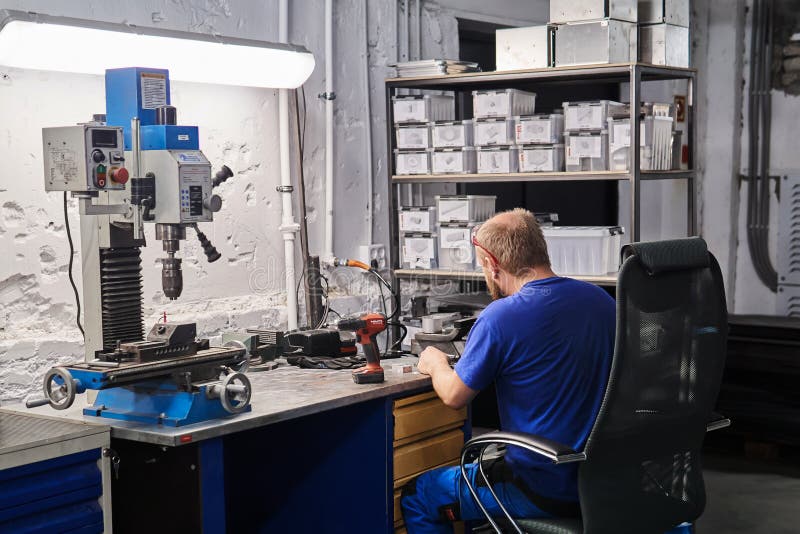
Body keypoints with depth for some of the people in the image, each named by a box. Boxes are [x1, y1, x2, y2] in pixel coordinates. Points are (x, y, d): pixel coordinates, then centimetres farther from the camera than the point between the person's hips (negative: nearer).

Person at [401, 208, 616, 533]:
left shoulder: (500, 318, -19)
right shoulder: (601, 300, 2)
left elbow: (454, 396, -7)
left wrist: (436, 365, 15)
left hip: (545, 490, -8)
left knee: (416, 497, 11)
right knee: (481, 460, 33)